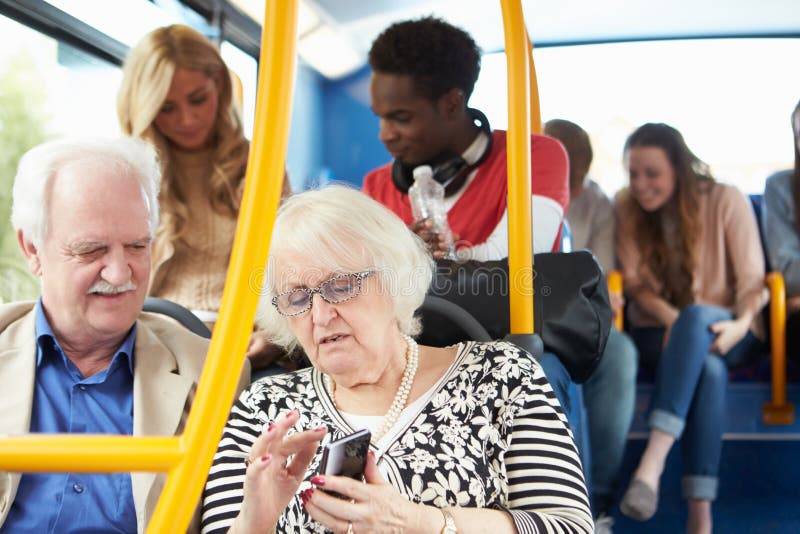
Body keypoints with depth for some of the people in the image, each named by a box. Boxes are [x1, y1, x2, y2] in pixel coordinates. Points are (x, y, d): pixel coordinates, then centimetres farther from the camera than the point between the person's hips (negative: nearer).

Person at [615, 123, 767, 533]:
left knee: (696, 318, -39)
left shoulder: (726, 201, -3)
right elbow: (635, 281, 2)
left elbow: (752, 279, -5)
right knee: (709, 368, -36)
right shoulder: (626, 207, 4)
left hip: (725, 332, -1)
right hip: (659, 334, 1)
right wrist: (671, 319, -17)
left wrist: (741, 325, -26)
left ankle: (652, 461, -50)